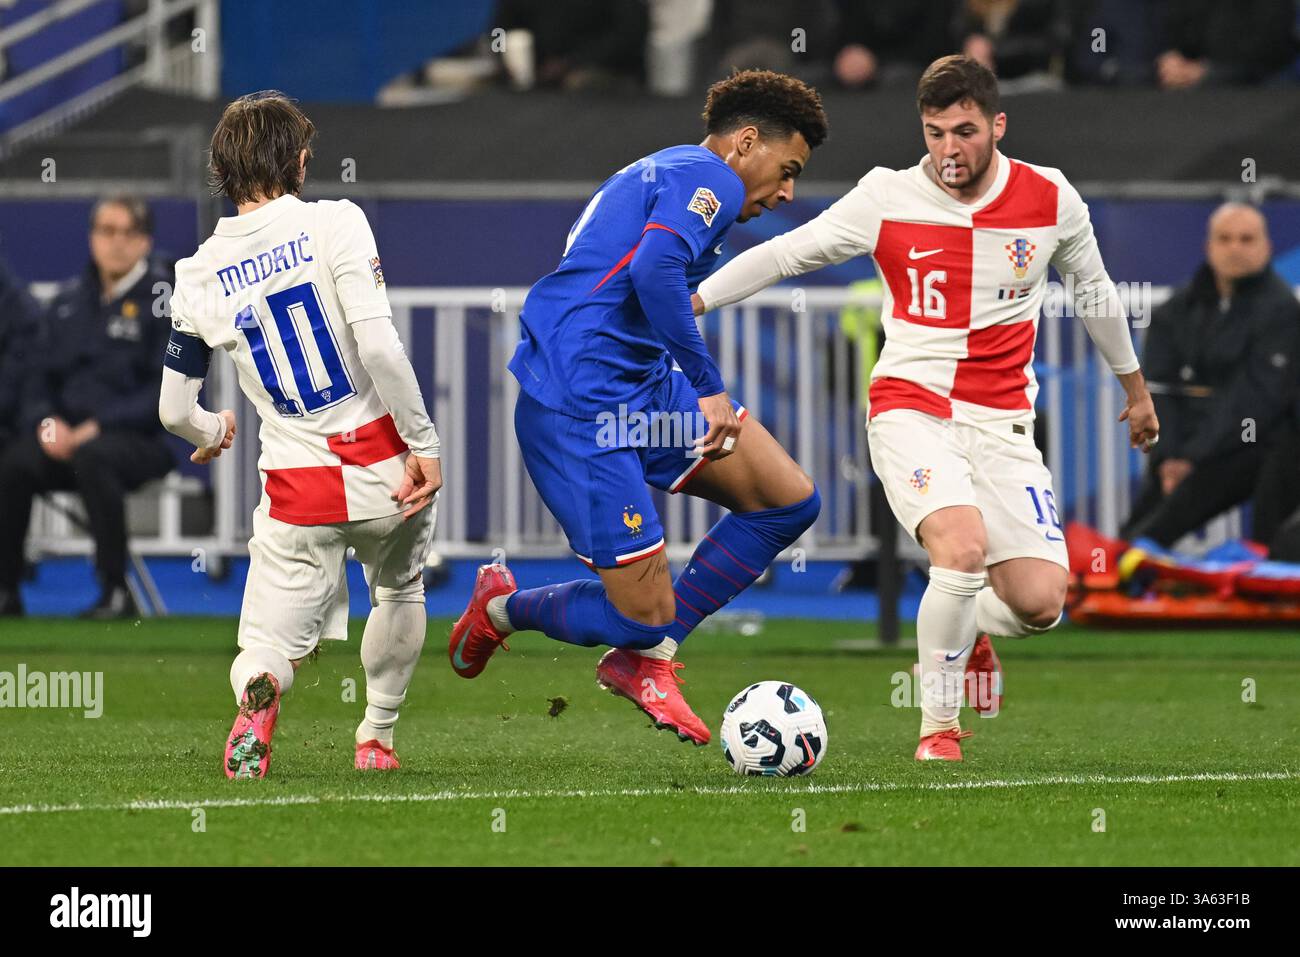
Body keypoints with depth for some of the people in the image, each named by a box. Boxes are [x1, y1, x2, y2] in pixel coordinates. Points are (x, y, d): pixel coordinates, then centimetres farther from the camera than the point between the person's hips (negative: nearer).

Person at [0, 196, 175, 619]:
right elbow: (39, 376, 17)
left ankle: (116, 592, -29)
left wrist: (100, 426, -17)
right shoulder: (70, 299, 15)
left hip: (143, 439, -4)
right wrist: (46, 422, -5)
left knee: (92, 457, -39)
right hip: (67, 433, 4)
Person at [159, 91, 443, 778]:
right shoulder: (334, 224, -9)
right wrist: (424, 443, -13)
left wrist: (214, 434, 31)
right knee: (399, 594, 29)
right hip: (380, 466, -1)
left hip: (297, 490, 1)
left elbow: (175, 412, 8)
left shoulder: (196, 276, 2)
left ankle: (258, 691, -27)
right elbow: (377, 344, -20)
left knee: (269, 644, 8)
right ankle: (377, 738, 30)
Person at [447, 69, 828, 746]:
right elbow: (655, 268, -25)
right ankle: (502, 609, 18)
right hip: (582, 408, -11)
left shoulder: (654, 175, 25)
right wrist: (709, 390, -18)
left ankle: (646, 658, 13)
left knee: (791, 500, 4)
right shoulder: (708, 177, -7)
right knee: (643, 614, -9)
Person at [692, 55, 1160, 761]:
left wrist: (1135, 388, 30)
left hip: (1001, 422, 2)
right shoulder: (887, 198, -5)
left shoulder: (1049, 200, 1)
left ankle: (968, 627, 27)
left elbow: (1094, 291, 19)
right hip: (910, 408, -2)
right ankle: (938, 727, -12)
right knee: (963, 546, -30)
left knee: (1040, 603, -11)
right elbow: (785, 254, 4)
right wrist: (688, 301, 0)